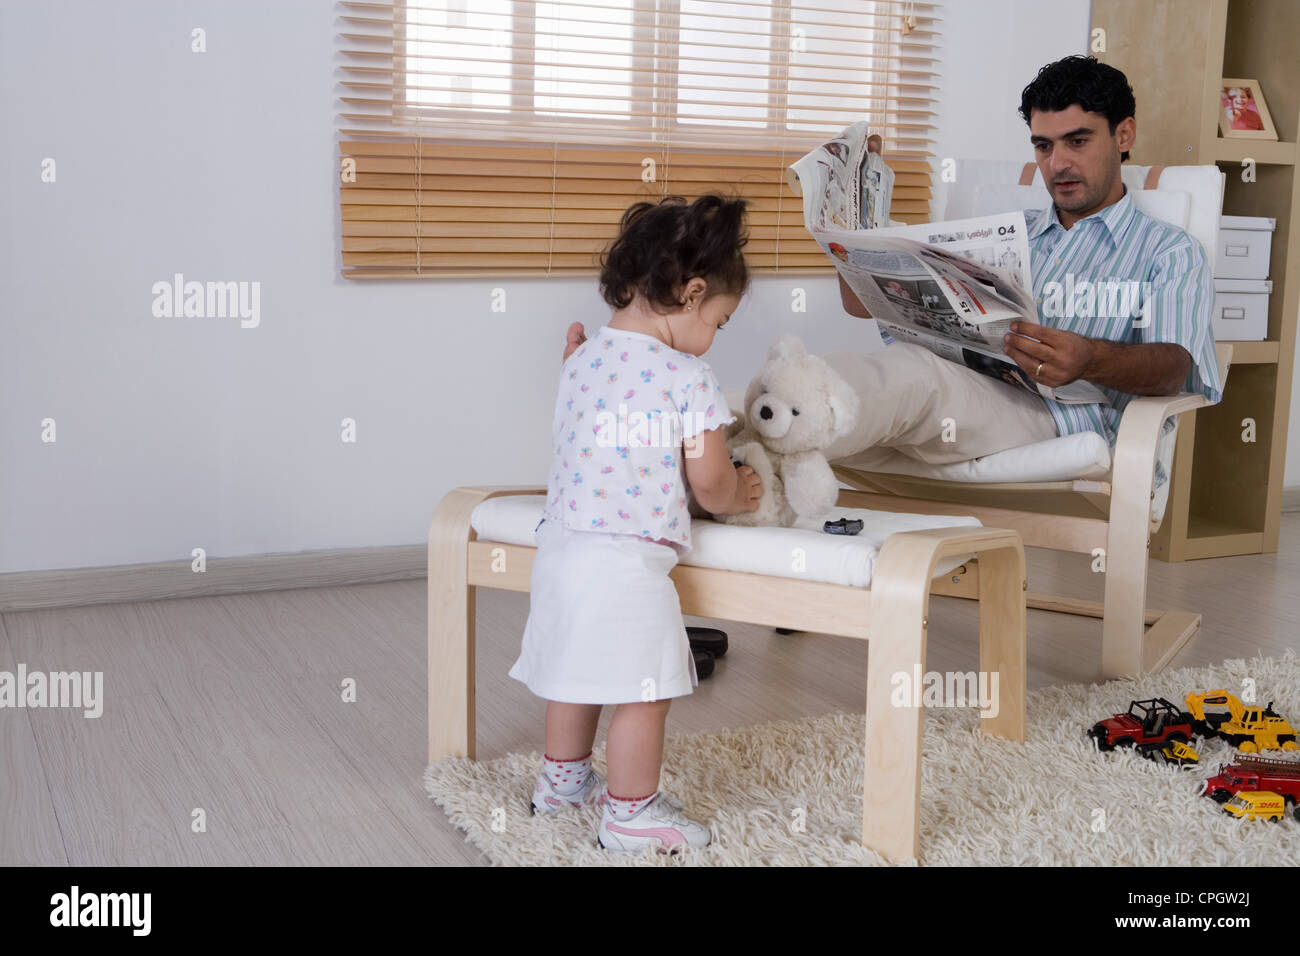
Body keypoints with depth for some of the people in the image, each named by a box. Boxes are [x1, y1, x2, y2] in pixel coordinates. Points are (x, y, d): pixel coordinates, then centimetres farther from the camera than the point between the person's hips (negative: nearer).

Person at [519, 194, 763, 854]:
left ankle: (562, 779, 42)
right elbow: (710, 485, -9)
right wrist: (740, 495, 11)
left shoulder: (581, 361, 5)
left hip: (559, 545, 8)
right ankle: (630, 813, 17)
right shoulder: (687, 378, -14)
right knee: (643, 692, 6)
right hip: (626, 562, -8)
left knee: (576, 673, 25)